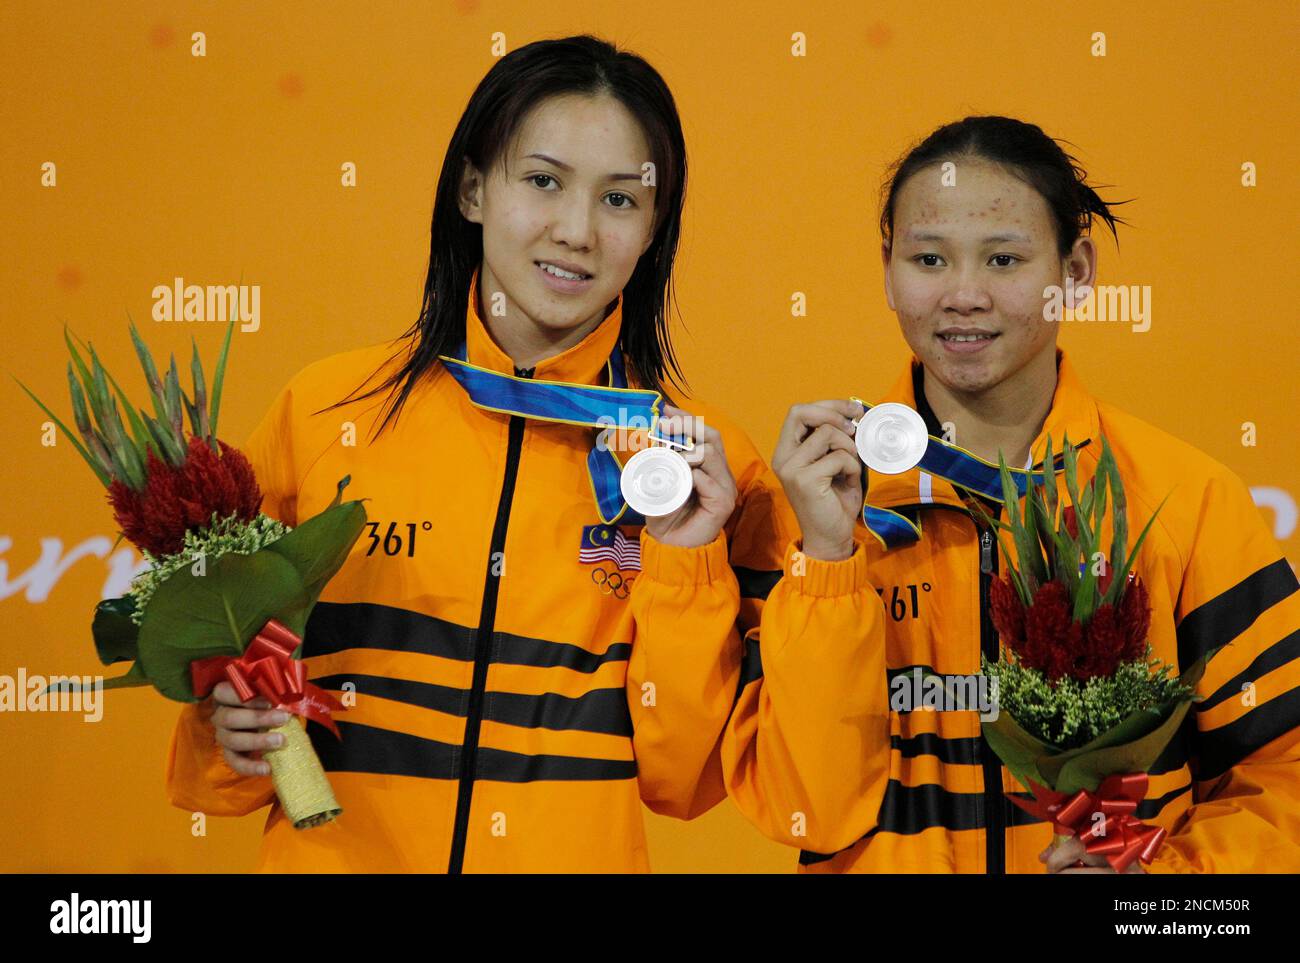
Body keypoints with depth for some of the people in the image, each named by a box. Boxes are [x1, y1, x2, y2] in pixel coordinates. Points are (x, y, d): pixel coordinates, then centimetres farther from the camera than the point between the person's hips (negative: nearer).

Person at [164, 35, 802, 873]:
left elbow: (683, 780, -5)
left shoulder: (702, 458, -6)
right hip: (330, 853, 0)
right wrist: (233, 737, -11)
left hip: (584, 855, 0)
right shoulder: (329, 410, -6)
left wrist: (685, 565, -16)